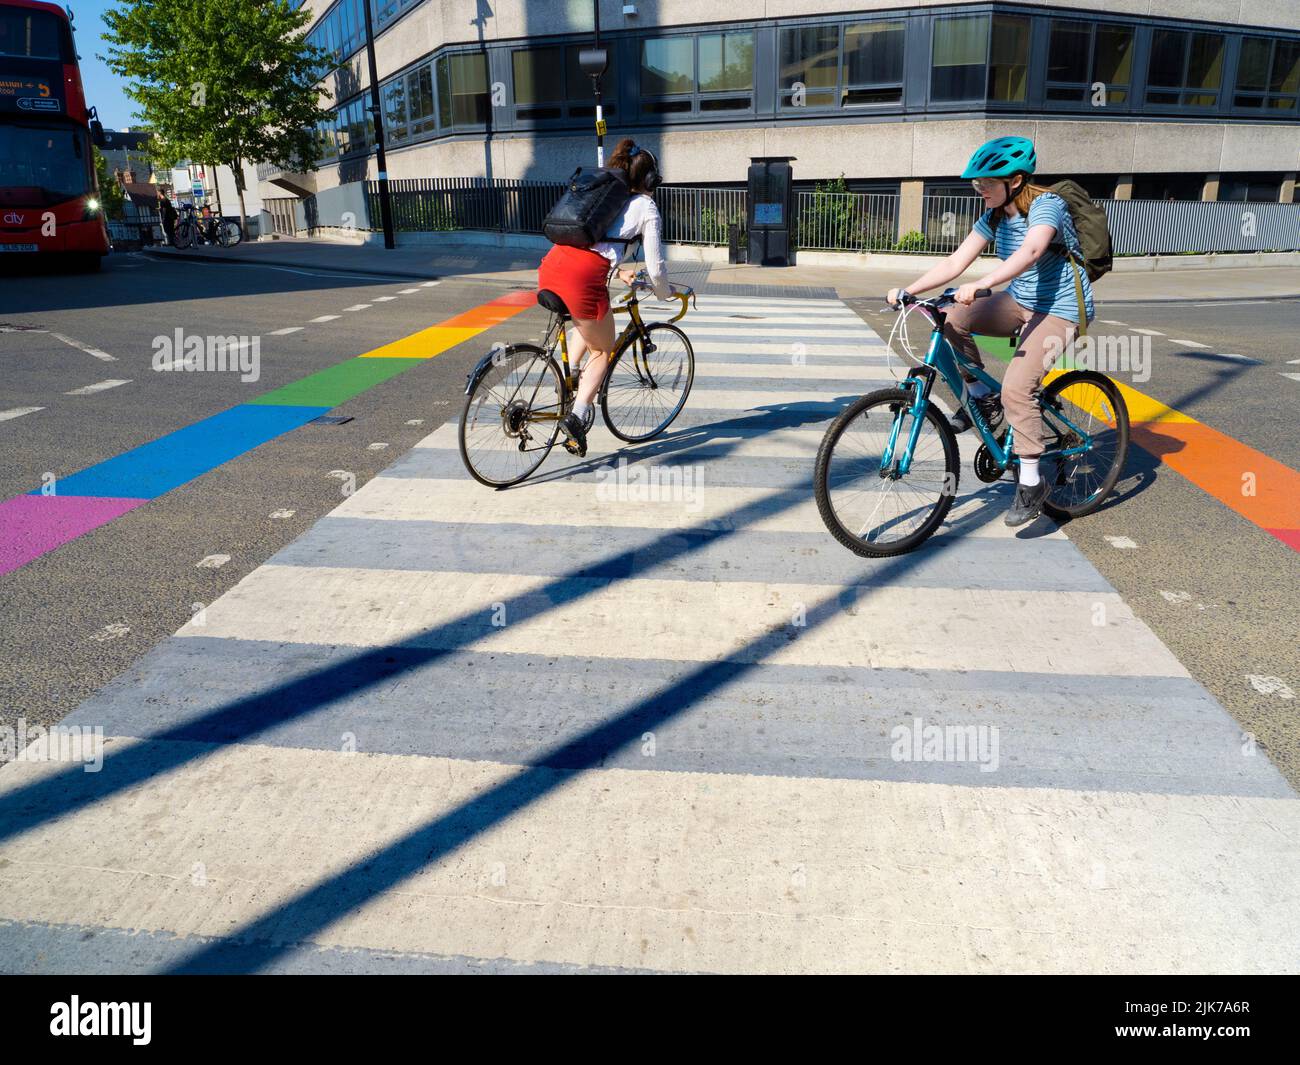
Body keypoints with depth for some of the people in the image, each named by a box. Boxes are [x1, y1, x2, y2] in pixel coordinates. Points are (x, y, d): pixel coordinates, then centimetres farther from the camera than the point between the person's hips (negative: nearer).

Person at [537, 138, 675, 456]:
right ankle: (577, 415, 0)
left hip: (550, 266, 6)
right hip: (582, 278, -6)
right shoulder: (646, 208, 11)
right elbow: (655, 268, 9)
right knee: (602, 350, 15)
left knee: (589, 326, 35)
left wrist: (617, 270, 44)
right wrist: (665, 293, 28)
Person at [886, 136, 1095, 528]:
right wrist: (907, 290, -18)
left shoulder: (1047, 206, -20)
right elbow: (955, 263, -5)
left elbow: (1029, 253, -40)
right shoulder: (994, 216, 2)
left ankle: (1032, 482, -11)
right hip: (1020, 302, 8)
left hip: (1060, 309, -7)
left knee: (1016, 388, -25)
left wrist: (979, 285, -54)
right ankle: (983, 398, 5)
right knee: (950, 319, -13)